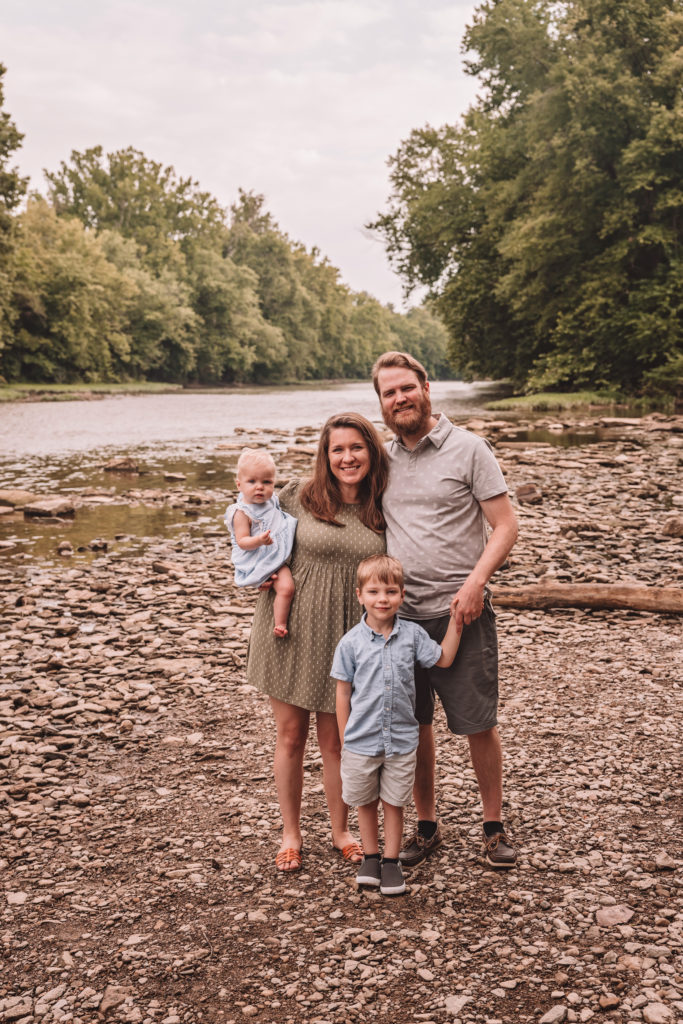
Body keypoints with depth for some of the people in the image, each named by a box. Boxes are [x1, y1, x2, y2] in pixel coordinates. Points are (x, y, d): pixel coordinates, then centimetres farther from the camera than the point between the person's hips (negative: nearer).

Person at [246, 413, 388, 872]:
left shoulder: (383, 512, 0)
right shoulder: (299, 497, -5)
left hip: (344, 639, 1)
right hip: (291, 627, -1)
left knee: (336, 740, 9)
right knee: (291, 735, 9)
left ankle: (341, 830, 30)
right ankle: (291, 833, 26)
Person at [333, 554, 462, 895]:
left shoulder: (412, 634, -4)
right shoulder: (351, 642, -8)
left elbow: (443, 659, 7)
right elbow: (343, 693, -2)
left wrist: (455, 620, -1)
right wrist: (345, 742, 0)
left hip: (401, 740, 1)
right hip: (361, 742, -1)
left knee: (394, 803, 12)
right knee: (365, 803, 15)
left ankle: (391, 861, 26)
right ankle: (370, 857, 33)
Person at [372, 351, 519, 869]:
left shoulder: (468, 448, -3)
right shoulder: (381, 460, 11)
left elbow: (505, 526, -5)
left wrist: (475, 582, -18)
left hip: (459, 613, -4)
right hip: (400, 615, 4)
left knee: (478, 724, 3)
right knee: (413, 725, 11)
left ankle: (495, 826, 22)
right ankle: (427, 827, 27)